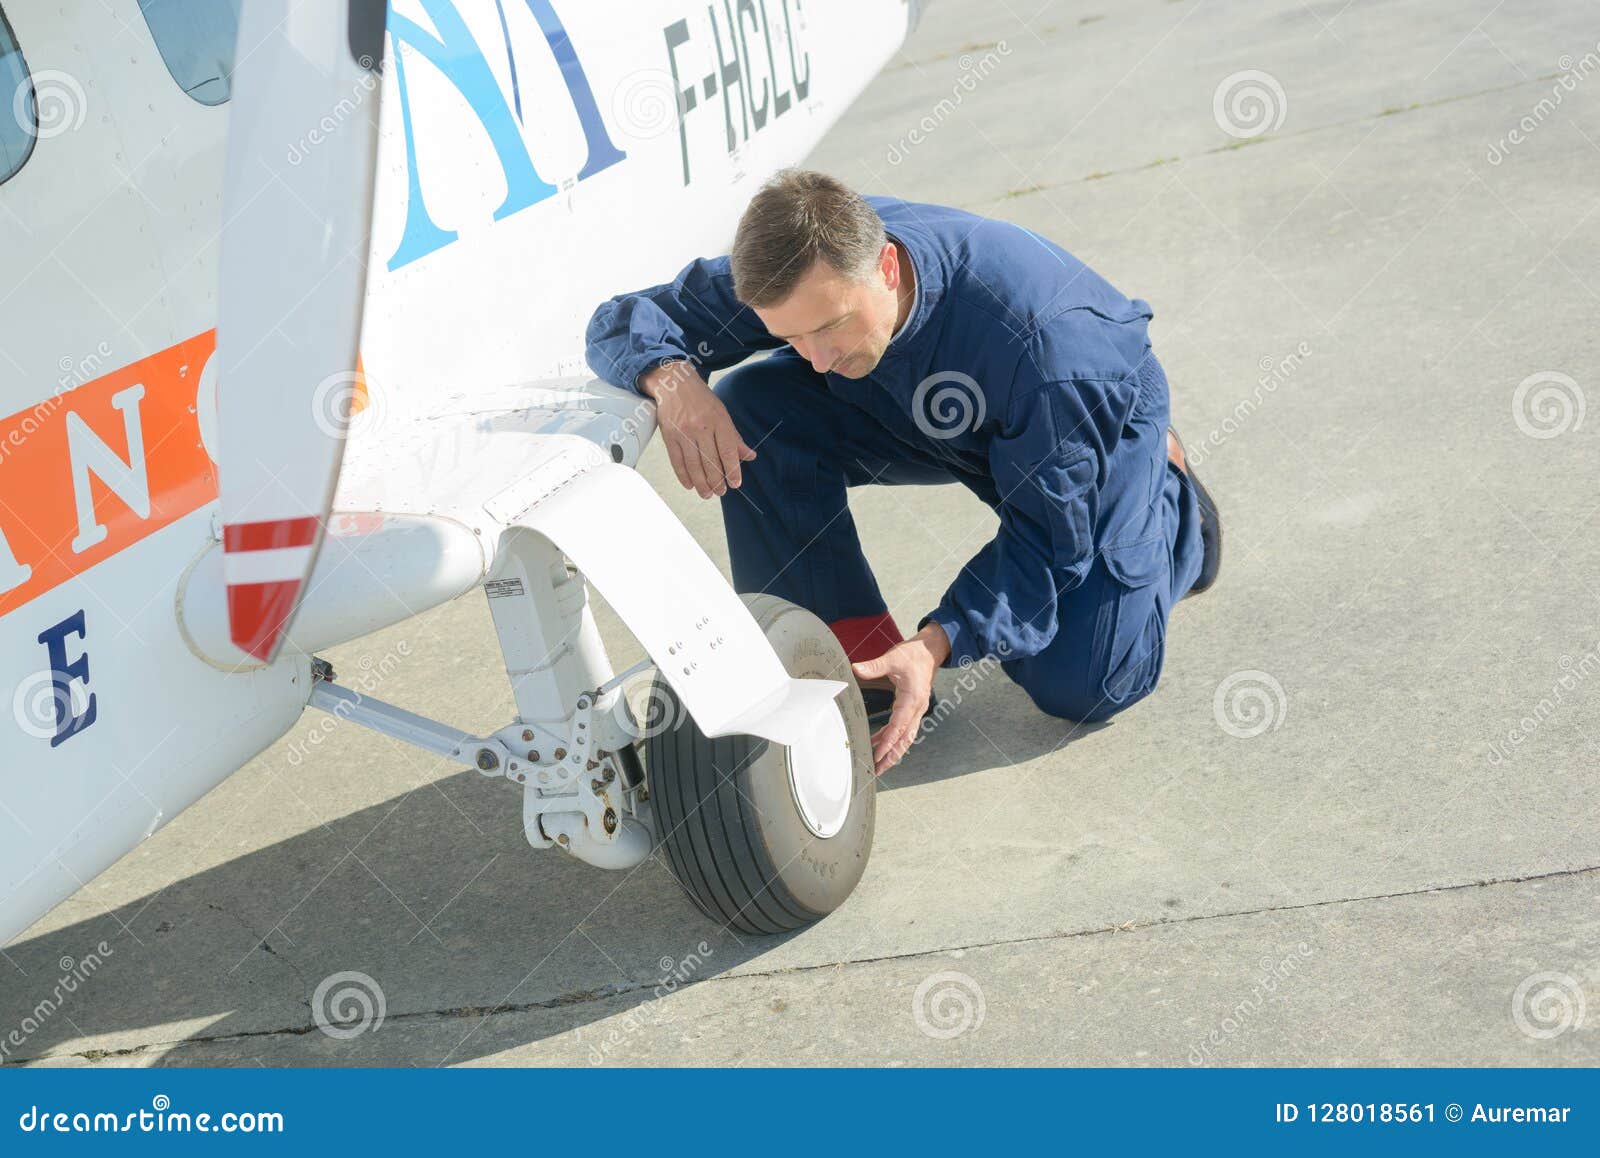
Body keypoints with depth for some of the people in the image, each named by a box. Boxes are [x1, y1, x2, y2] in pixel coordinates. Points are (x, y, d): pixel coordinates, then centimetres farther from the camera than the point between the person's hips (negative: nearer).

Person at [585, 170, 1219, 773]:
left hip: (1100, 415, -4)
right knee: (752, 410, -22)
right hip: (934, 417, 5)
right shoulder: (793, 270, -30)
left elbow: (1045, 536, -32)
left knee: (1079, 684, -15)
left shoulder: (1041, 340, -42)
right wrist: (673, 380, -45)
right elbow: (623, 320, -21)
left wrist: (935, 645, -44)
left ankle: (1168, 491, 15)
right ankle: (861, 660, -10)